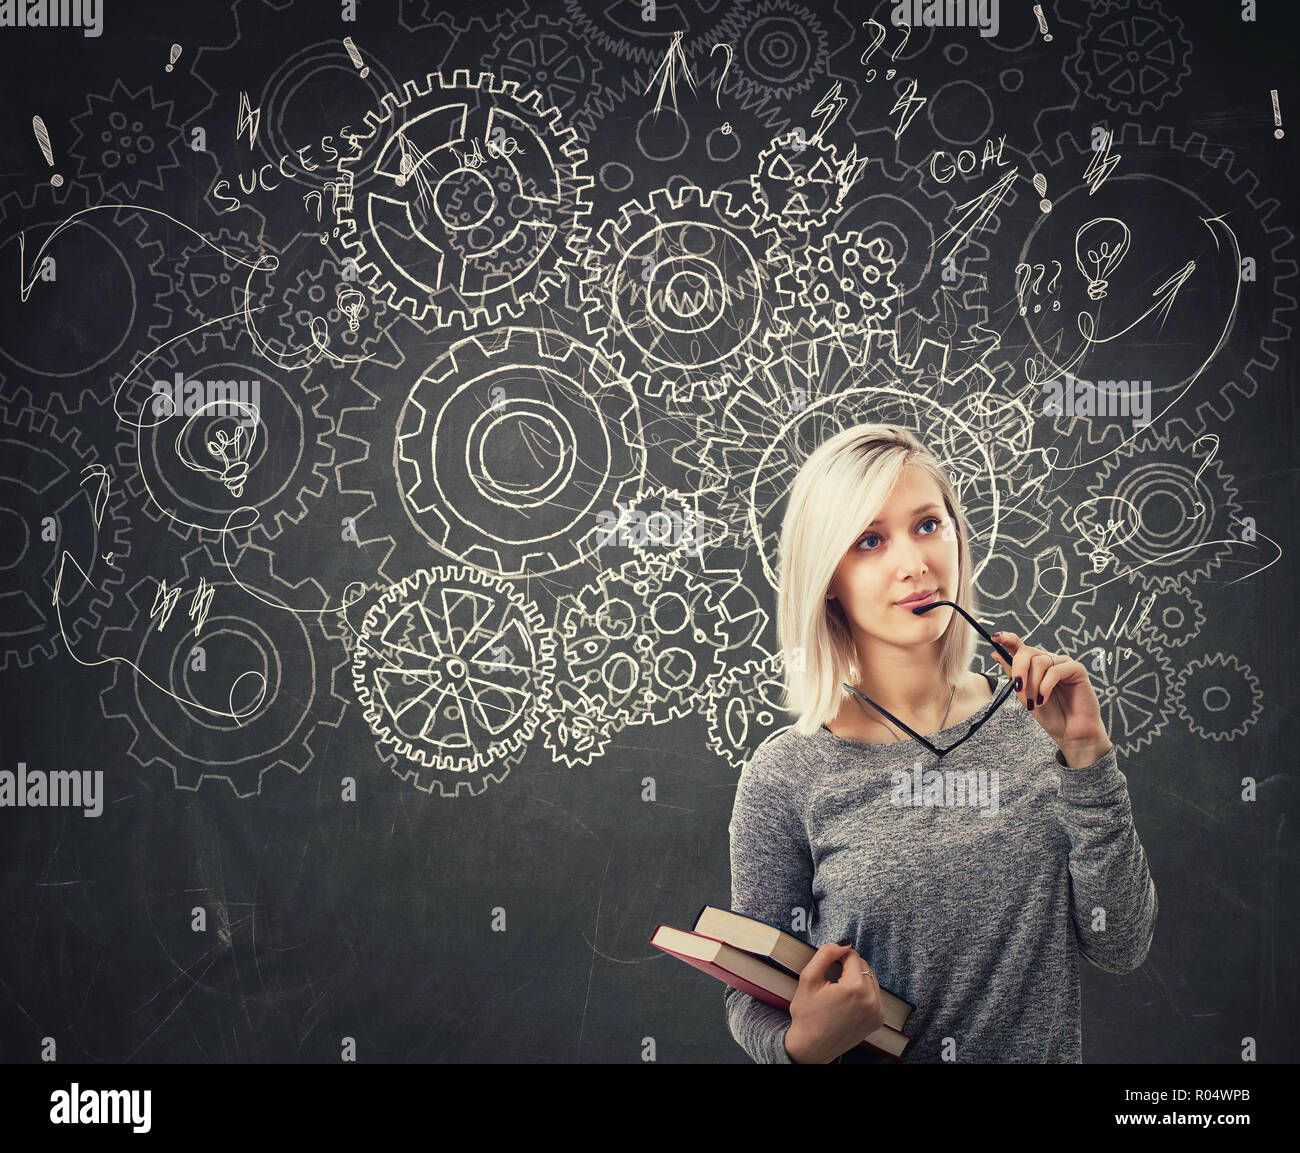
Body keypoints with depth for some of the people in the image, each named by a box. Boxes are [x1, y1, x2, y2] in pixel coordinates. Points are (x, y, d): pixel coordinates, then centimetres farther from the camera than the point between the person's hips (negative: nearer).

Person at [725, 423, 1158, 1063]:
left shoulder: (1034, 725, -8)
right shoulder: (786, 775, -15)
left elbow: (1121, 948, -9)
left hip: (1044, 1050, 2)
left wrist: (1086, 753, -17)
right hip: (866, 1059, -2)